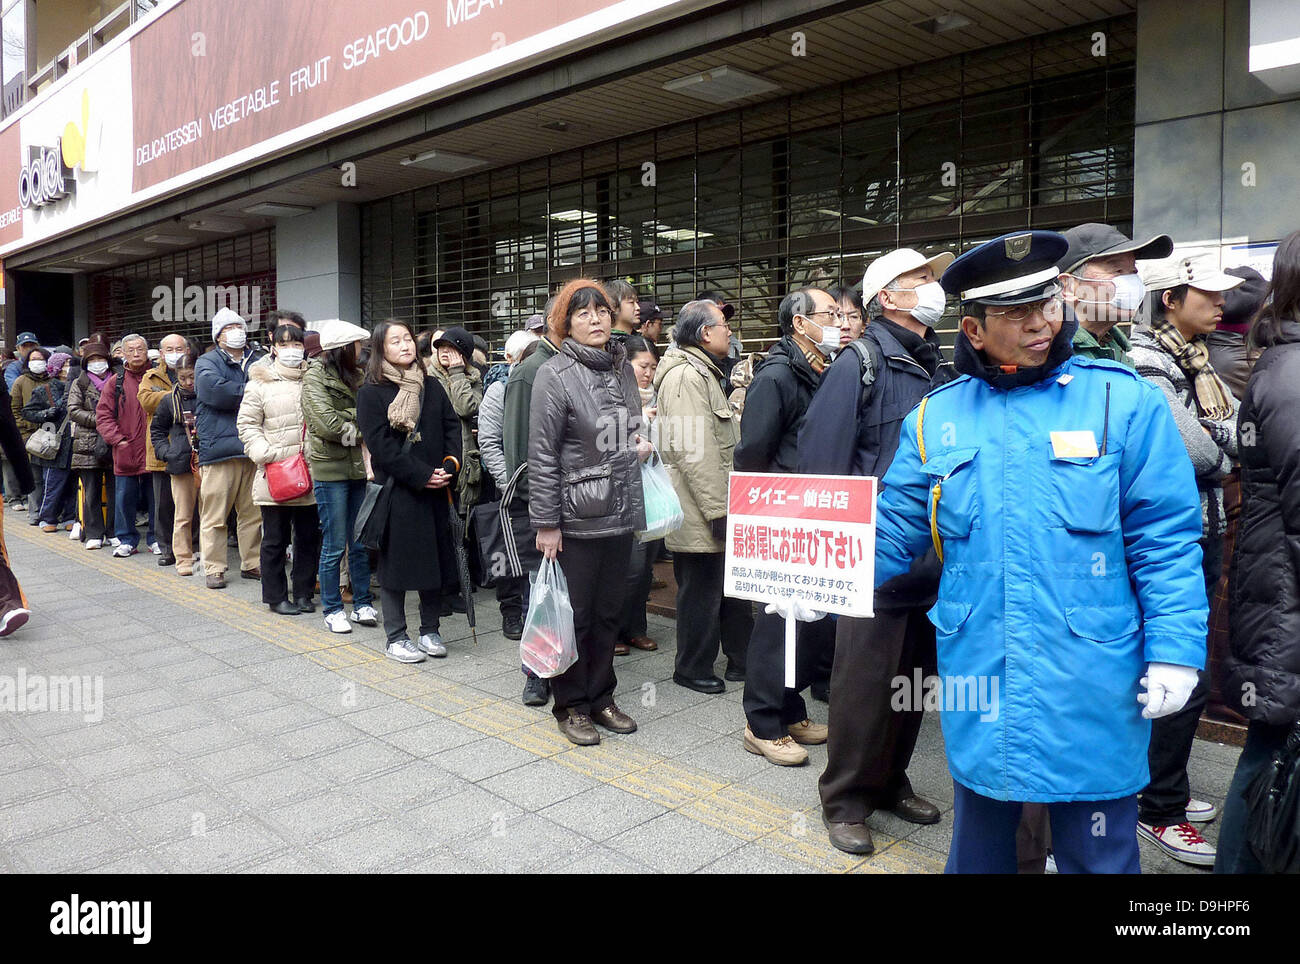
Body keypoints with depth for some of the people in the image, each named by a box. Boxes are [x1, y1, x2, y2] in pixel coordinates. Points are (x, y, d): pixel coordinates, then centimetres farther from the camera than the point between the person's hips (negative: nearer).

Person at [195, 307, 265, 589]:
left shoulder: (257, 361, 20)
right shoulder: (207, 363, 6)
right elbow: (215, 391, -14)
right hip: (219, 447, -4)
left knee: (253, 512, 8)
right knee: (214, 514, -2)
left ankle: (251, 563, 19)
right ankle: (214, 569, 6)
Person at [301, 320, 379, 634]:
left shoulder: (356, 377, 12)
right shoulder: (315, 377, -8)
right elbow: (328, 424, -18)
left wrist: (346, 422, -10)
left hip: (357, 467, 6)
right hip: (330, 469, -6)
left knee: (360, 542, 10)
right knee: (335, 545, 1)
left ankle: (362, 603, 21)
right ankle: (332, 609, 14)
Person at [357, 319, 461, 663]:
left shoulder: (432, 386, 13)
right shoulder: (370, 392, -4)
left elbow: (452, 426, 9)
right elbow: (380, 444, -11)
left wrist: (449, 466, -8)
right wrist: (421, 476, -15)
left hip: (435, 491, 5)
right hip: (396, 494, -5)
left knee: (435, 557, 8)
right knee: (396, 560, 1)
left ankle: (430, 631, 21)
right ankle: (395, 638, 12)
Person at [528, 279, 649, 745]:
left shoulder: (623, 367, 10)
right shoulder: (555, 375, -10)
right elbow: (542, 456, -12)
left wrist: (640, 444, 3)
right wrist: (545, 523, -14)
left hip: (621, 514, 6)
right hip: (576, 518, -6)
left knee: (608, 613, 15)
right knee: (573, 615, 5)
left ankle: (601, 697, 30)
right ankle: (571, 706, 21)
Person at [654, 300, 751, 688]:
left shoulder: (704, 372, 19)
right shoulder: (685, 376, -18)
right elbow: (693, 451, -24)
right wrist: (718, 510, -23)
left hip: (718, 506, 11)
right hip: (700, 514, -11)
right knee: (701, 590, 2)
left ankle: (741, 659, 30)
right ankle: (691, 668, 16)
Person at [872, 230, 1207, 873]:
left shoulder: (1122, 400, -5)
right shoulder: (937, 416, 2)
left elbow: (1164, 537, -5)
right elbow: (893, 530, 2)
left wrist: (1174, 648, -11)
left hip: (1092, 686, -2)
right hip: (977, 676, 3)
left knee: (1096, 850, 15)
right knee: (979, 840, 23)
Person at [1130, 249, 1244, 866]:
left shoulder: (1196, 360, 14)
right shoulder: (1147, 363, -15)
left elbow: (1235, 430, 9)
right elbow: (1197, 454, -21)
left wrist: (1213, 442, -10)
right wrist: (1224, 446, -3)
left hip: (1204, 534, 9)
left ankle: (1164, 786, 32)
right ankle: (1159, 812, 11)